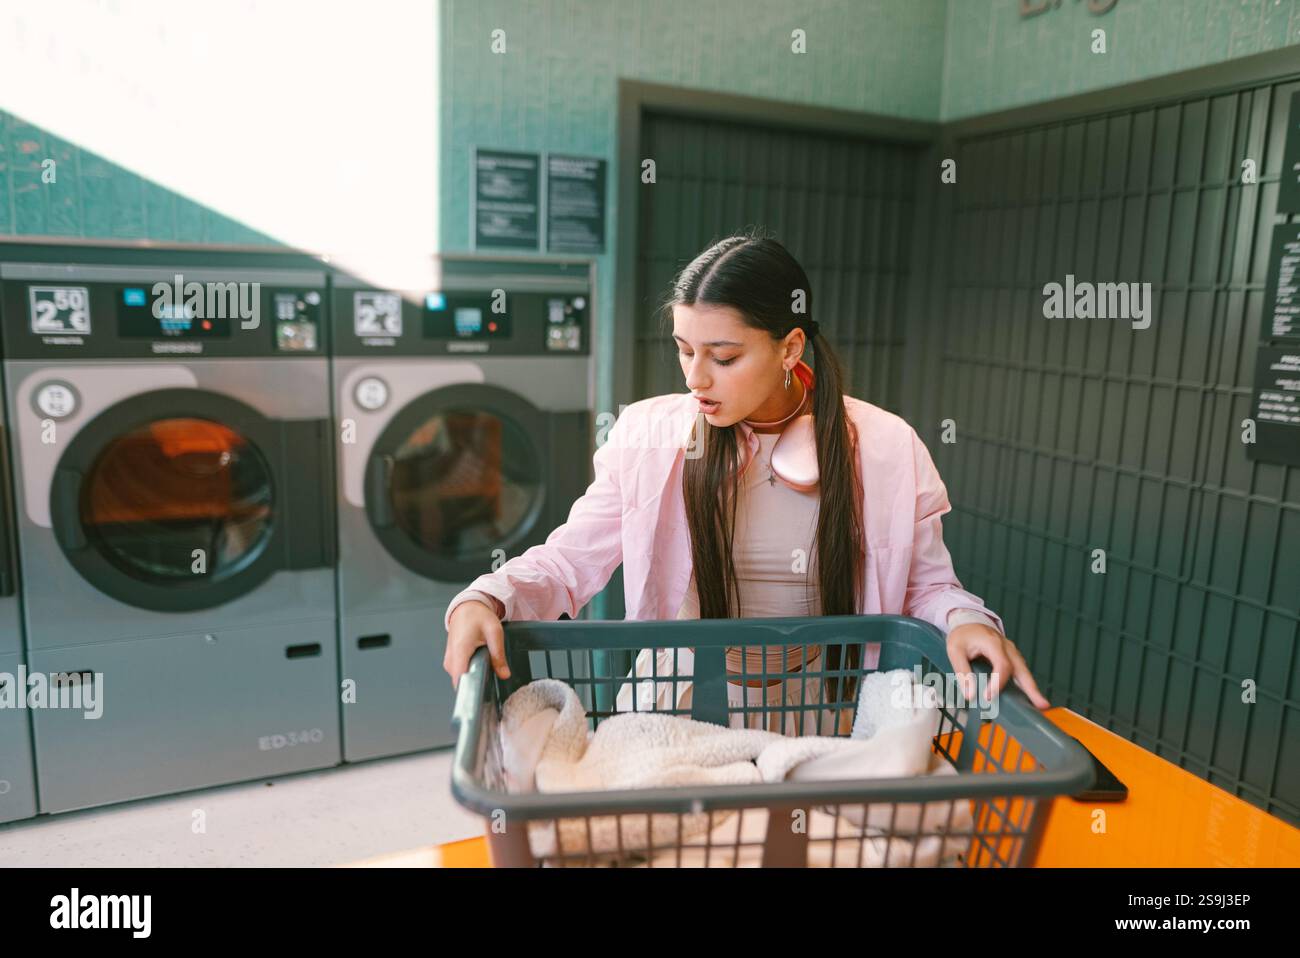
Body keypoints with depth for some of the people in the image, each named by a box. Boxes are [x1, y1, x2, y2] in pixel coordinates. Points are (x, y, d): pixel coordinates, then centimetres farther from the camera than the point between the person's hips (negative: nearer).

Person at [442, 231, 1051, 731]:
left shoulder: (885, 449, -4)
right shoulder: (650, 435, -4)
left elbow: (926, 585, 7)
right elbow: (566, 562, -1)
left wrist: (966, 620, -15)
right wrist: (486, 601, -20)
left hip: (817, 722, 1)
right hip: (675, 711, 0)